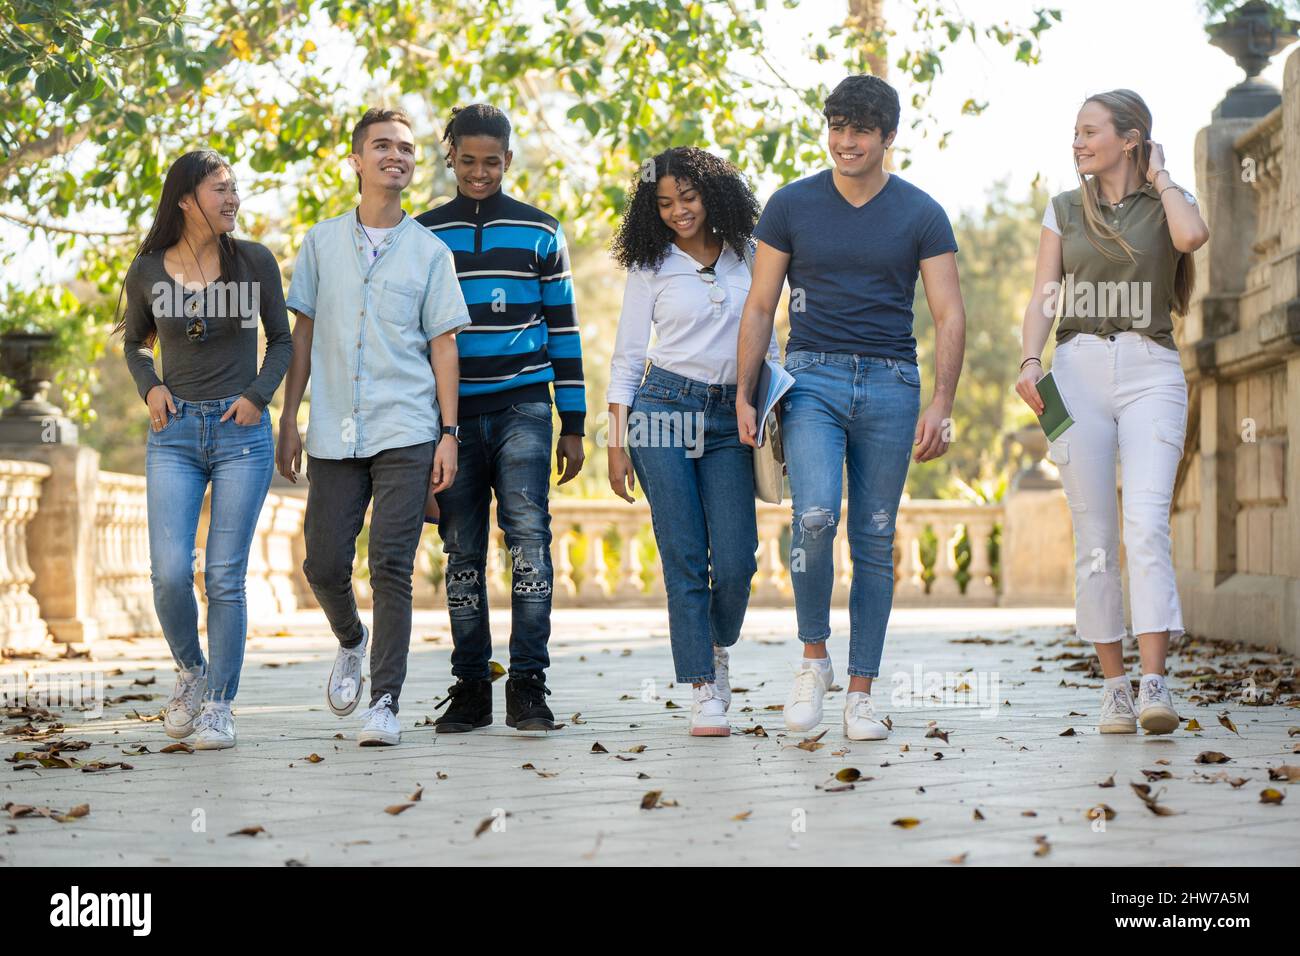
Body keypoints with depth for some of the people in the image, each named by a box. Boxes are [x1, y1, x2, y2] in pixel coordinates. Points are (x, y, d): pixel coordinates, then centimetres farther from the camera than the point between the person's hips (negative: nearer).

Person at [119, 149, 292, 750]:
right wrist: (149, 387, 0)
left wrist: (258, 394, -4)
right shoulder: (148, 272, 4)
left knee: (225, 576, -4)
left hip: (242, 433, -1)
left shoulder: (254, 262, 1)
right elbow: (134, 343, 19)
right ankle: (190, 672, 18)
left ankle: (219, 702, 9)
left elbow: (282, 340, 11)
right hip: (175, 434, 1)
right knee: (169, 573, -10)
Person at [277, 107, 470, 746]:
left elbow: (443, 345, 6)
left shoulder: (429, 251, 6)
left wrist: (449, 434, -1)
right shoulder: (322, 242, 11)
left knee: (392, 566, -8)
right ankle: (351, 643, 34)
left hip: (405, 432, -2)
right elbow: (304, 333, 13)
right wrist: (288, 419, 7)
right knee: (324, 562, 3)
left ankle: (385, 702, -4)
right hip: (334, 431, 2)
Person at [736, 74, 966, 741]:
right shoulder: (791, 206, 5)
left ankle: (861, 694, 10)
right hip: (812, 379, -1)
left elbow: (949, 316, 2)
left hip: (890, 386, 1)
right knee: (815, 516, -21)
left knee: (875, 540, 3)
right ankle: (813, 658, 0)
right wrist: (743, 394, 1)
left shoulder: (921, 215, 4)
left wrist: (941, 403, -9)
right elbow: (760, 306, 9)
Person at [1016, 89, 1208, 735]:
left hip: (1151, 372, -2)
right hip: (1078, 370, 2)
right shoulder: (1064, 210, 16)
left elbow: (1193, 236, -14)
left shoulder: (1167, 203, 10)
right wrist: (1030, 361, -9)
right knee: (1095, 538, -2)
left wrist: (1160, 177, 2)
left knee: (1147, 525, -17)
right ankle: (1114, 686, 4)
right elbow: (1043, 298, 9)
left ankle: (1154, 685, -23)